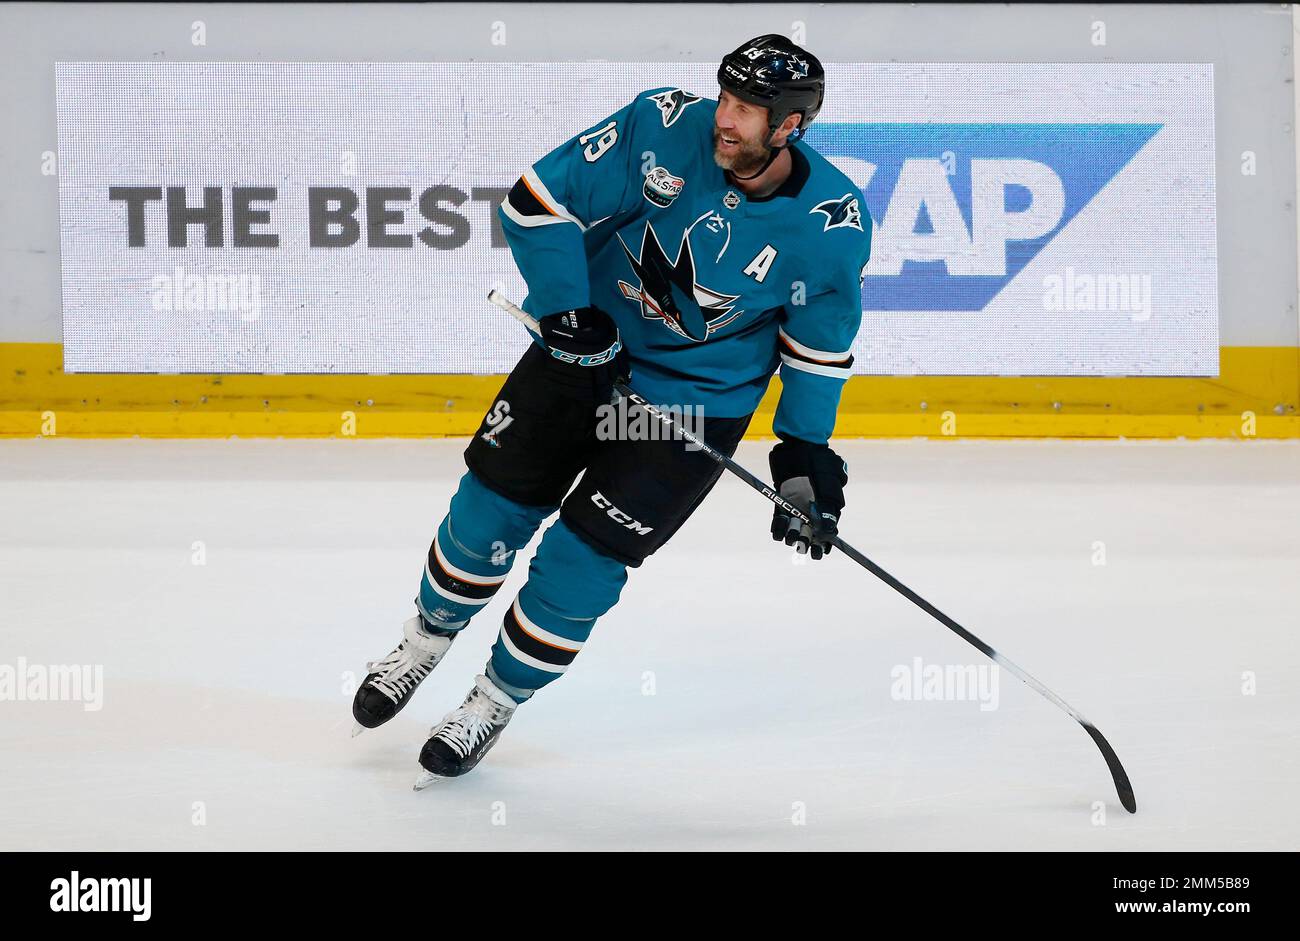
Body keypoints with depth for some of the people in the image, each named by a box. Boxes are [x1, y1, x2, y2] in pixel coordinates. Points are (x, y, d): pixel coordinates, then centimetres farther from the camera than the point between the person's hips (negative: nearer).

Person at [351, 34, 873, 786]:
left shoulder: (834, 224, -19)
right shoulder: (666, 126, -21)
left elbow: (820, 342, -1)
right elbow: (540, 199, -14)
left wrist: (806, 453, -2)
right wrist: (565, 311, -20)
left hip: (699, 402, -2)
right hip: (587, 349, 2)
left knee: (583, 555, -7)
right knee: (491, 506, 6)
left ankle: (496, 703, 16)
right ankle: (429, 641, 34)